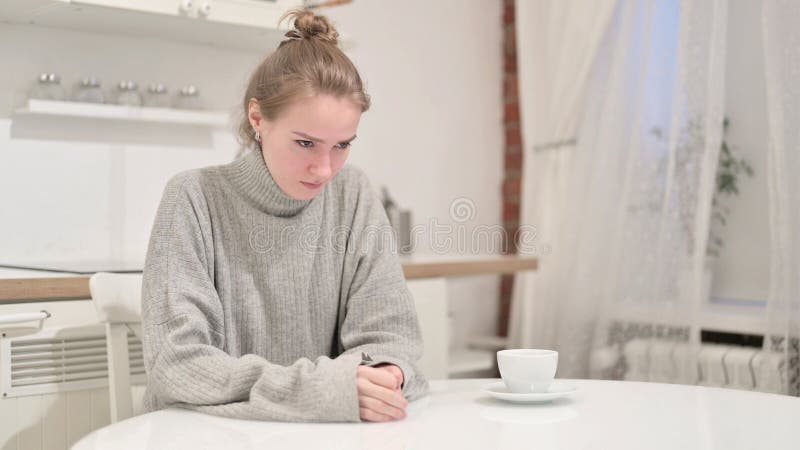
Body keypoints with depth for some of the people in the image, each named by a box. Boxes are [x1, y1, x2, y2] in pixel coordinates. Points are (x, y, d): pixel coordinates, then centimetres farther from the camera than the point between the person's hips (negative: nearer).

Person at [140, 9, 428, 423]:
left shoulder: (354, 196, -1)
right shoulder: (194, 199, -9)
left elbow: (388, 333, -1)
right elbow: (176, 362, -17)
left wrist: (383, 374, -24)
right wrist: (321, 389, -27)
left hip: (323, 433, 3)